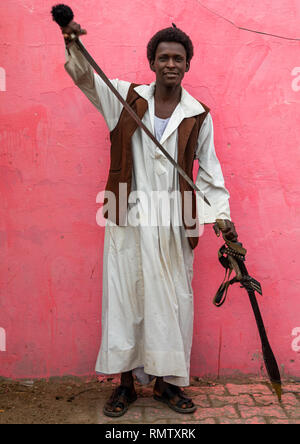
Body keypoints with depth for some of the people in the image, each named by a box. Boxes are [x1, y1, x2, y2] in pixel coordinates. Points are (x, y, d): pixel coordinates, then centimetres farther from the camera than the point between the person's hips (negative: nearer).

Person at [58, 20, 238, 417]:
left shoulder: (198, 116, 4)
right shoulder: (127, 98, 5)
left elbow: (209, 172, 7)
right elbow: (85, 75, 2)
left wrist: (221, 216, -2)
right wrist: (73, 45, -18)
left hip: (173, 227, 1)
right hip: (128, 222, 0)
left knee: (173, 304, 6)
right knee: (123, 301, 5)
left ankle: (166, 381, 25)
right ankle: (125, 382, 22)